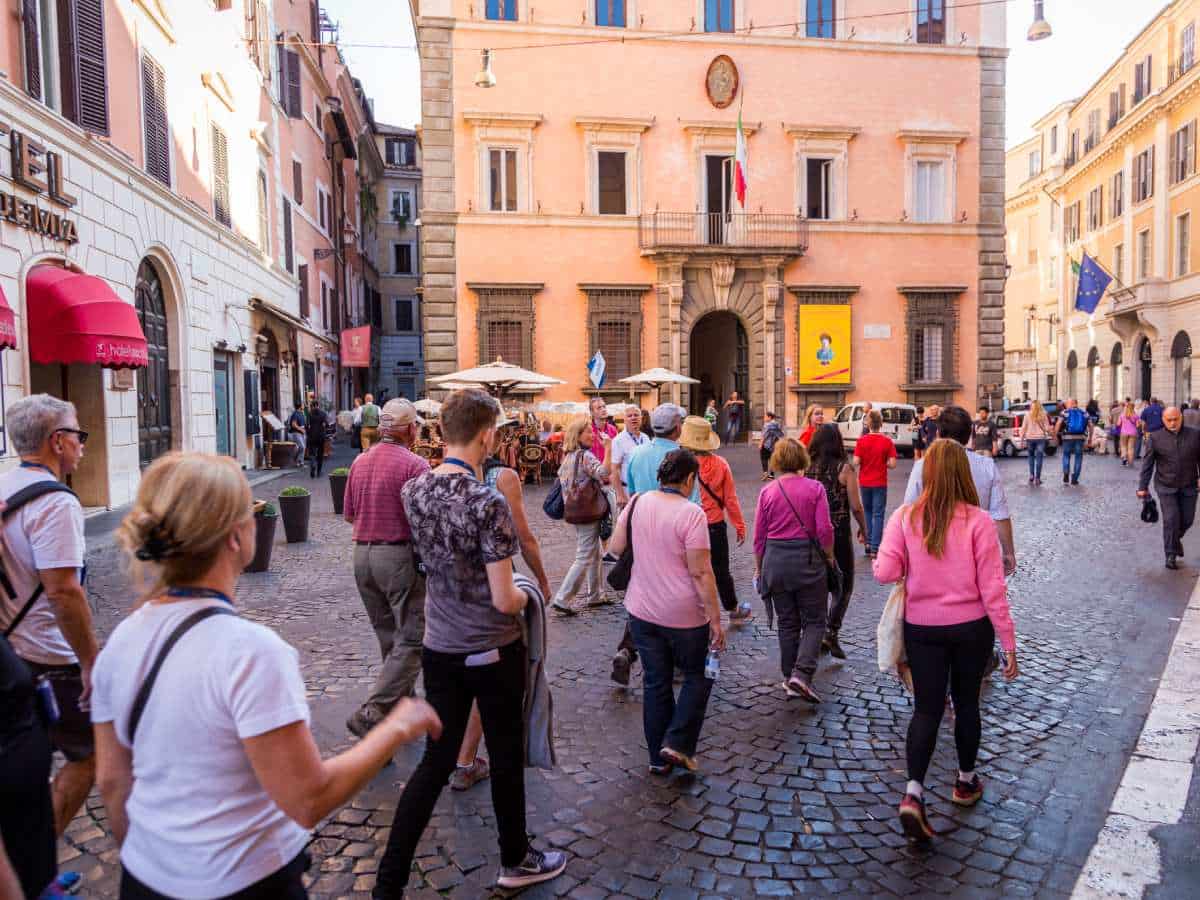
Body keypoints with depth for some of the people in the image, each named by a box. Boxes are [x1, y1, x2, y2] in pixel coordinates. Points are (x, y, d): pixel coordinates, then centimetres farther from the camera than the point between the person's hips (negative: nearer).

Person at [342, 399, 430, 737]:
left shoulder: (359, 462, 8)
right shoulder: (414, 464, -13)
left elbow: (349, 514, 15)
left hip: (362, 554, 8)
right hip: (400, 556, -7)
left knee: (388, 636, 20)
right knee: (411, 640, -1)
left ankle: (402, 701, 33)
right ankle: (370, 715, -9)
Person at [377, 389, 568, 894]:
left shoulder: (414, 491, -3)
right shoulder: (487, 504, -24)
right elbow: (504, 600, -21)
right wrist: (527, 595, -1)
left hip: (439, 649, 5)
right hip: (493, 653, -5)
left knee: (436, 759, 15)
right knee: (506, 757, 15)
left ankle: (389, 881, 18)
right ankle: (516, 861, 36)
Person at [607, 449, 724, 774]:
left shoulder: (637, 503, -2)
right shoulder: (691, 513, -18)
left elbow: (616, 547, 7)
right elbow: (700, 572, -19)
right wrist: (715, 619, -12)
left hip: (642, 611, 5)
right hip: (684, 614, -5)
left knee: (655, 682, 16)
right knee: (698, 676, 18)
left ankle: (659, 759, 25)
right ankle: (677, 743, 8)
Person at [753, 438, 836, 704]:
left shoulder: (767, 492, -1)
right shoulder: (815, 488, -6)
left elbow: (759, 536, 2)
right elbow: (824, 530, -11)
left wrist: (759, 568, 14)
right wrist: (830, 558, 6)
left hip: (775, 561, 3)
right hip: (808, 559, -2)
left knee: (787, 622, 15)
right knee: (814, 621, 8)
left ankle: (790, 679, 21)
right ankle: (802, 674, -8)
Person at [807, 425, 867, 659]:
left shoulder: (806, 468, -3)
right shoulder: (845, 469, -10)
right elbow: (856, 506, -9)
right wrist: (863, 529, 8)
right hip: (839, 534, -3)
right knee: (843, 586, 10)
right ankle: (831, 632, -5)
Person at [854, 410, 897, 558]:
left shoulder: (862, 440, -8)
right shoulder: (888, 441, -9)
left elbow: (856, 462, -12)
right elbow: (892, 464, -13)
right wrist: (883, 463, 7)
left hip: (864, 482, 1)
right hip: (880, 483, -1)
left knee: (867, 511, 19)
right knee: (878, 514, 4)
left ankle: (868, 542, 16)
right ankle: (875, 548, 2)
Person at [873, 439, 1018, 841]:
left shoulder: (905, 517, -9)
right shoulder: (977, 521, -13)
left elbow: (884, 572, -14)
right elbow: (992, 588, -12)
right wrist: (1008, 642, -4)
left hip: (922, 627, 0)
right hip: (971, 627, 0)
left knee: (926, 707, 8)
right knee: (966, 702, 20)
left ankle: (914, 792, -7)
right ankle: (966, 781, 38)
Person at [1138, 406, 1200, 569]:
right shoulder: (1155, 438, -5)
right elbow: (1147, 464, -4)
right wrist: (1143, 487, -7)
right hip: (1166, 487, -2)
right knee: (1171, 519, -6)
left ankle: (1176, 538, 39)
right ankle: (1171, 554, 5)